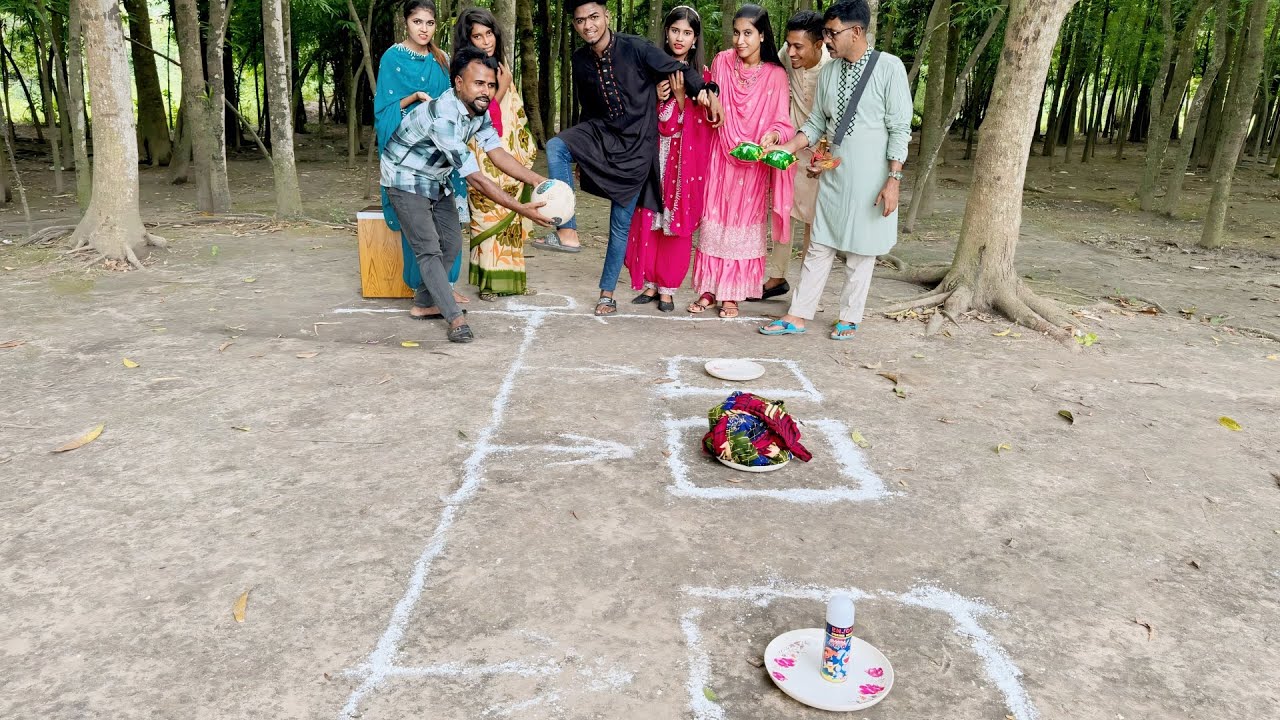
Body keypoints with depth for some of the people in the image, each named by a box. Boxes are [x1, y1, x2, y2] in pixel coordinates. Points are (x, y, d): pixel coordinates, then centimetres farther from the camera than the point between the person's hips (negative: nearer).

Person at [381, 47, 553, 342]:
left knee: (451, 245, 10)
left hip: (436, 180, 9)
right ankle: (455, 318, -11)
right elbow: (475, 178, -37)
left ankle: (427, 303, 25)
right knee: (428, 249, -12)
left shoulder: (479, 110, -9)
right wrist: (521, 209, -38)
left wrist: (538, 180, -23)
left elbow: (497, 153, -11)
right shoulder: (444, 116, -36)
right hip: (406, 180, -9)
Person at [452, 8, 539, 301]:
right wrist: (501, 90, -16)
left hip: (510, 156, 6)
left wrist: (525, 147, 14)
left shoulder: (501, 65, 11)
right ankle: (488, 281, 5)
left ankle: (511, 277, 18)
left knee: (510, 218, 9)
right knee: (488, 219, -4)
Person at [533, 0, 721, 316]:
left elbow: (679, 69, -11)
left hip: (636, 143, -4)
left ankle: (607, 293, 15)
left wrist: (705, 91, -29)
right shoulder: (580, 60, 0)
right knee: (555, 146, -27)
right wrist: (582, 142, 19)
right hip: (601, 132, 4)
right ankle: (567, 232, -25)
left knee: (621, 223, 1)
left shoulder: (636, 47, -15)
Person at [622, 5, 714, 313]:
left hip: (686, 160, -1)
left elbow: (700, 124, -3)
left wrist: (680, 95, -14)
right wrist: (656, 99, -11)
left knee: (677, 222, 0)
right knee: (648, 220, 1)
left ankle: (668, 288, 9)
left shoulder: (702, 75, 2)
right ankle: (650, 284, 12)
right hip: (654, 155, 1)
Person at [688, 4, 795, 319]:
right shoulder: (722, 62, 0)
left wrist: (772, 135, -27)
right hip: (721, 157, 2)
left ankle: (732, 293, 12)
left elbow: (782, 123, -10)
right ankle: (709, 289, 14)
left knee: (743, 226, 3)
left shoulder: (775, 75, -8)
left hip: (754, 163, -2)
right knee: (714, 222, 5)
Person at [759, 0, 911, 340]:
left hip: (869, 179, -5)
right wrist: (786, 148, -2)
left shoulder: (889, 68, -9)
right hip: (833, 175, 5)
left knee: (860, 251, 6)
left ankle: (850, 318, 19)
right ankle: (797, 316, 12)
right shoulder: (829, 72, 6)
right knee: (819, 246, 7)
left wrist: (893, 178, -15)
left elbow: (900, 129, -10)